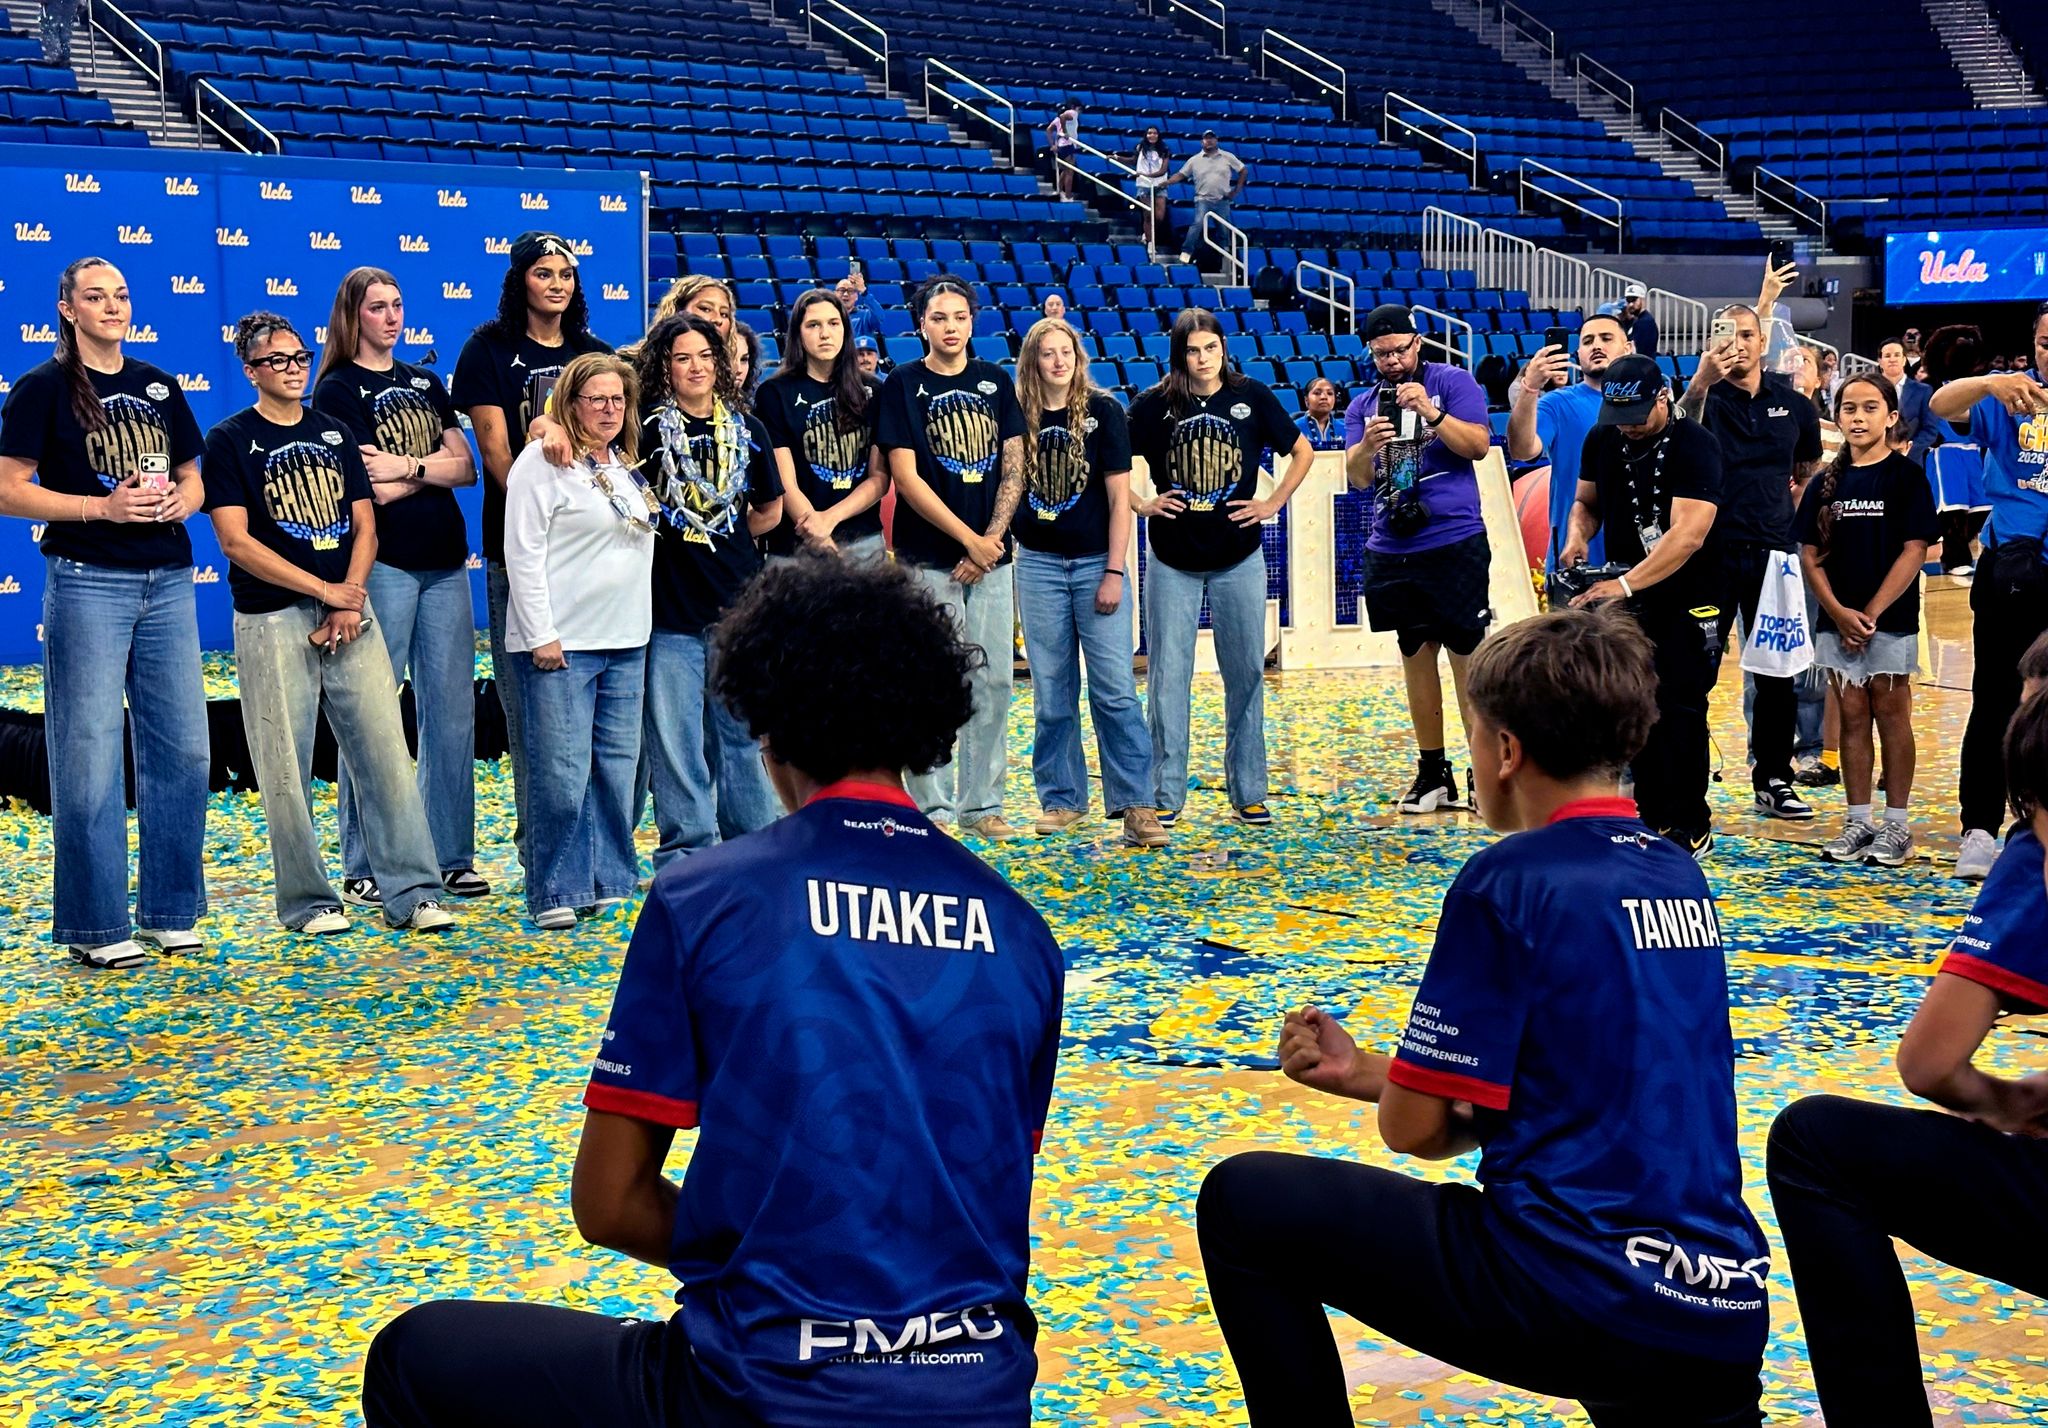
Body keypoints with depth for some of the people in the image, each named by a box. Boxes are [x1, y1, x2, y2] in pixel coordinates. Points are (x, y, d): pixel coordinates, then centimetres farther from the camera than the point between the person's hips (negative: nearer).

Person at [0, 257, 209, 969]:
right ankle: (95, 926, 6)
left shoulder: (159, 387, 14)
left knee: (182, 750, 6)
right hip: (88, 583, -5)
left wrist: (182, 500, -3)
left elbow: (192, 477, 20)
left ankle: (168, 912, 18)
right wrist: (104, 507, -16)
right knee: (89, 757, -3)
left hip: (167, 582, 5)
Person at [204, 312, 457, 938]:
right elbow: (235, 540, -7)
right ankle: (308, 901, 11)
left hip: (350, 614, 3)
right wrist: (324, 590, -11)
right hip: (272, 620, -3)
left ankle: (411, 892, 2)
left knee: (386, 751, -2)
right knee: (287, 768, 0)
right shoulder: (230, 440, 2)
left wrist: (351, 600, -6)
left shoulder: (335, 433, 14)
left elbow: (364, 525, 10)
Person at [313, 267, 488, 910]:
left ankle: (451, 856, 15)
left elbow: (466, 469, 5)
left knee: (452, 711, 6)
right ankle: (362, 869, 6)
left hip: (445, 562, 6)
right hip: (382, 564, -6)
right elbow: (368, 489, -11)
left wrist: (405, 466, -9)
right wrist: (433, 466, 0)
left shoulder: (426, 384, 16)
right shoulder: (338, 391, -1)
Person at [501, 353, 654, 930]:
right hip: (563, 645, -7)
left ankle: (610, 881, 19)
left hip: (627, 643, 7)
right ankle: (556, 893, 2)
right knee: (563, 774, -7)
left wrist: (639, 623, 16)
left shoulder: (629, 465, 16)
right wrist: (541, 636, -15)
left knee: (618, 767, 9)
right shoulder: (543, 461, -6)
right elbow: (523, 553, -10)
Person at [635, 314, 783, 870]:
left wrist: (715, 541, 11)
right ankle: (685, 855, 12)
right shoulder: (648, 427, 0)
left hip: (738, 601, 2)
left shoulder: (746, 429, 8)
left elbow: (769, 511, 19)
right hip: (672, 609, -2)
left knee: (743, 731, 10)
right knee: (674, 738, 1)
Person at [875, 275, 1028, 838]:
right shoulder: (904, 385, 0)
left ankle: (981, 804, 13)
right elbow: (906, 476, -7)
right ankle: (932, 808, 5)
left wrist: (993, 539, -5)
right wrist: (970, 540, -10)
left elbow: (1013, 469, 9)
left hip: (992, 558, 4)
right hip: (929, 559, -3)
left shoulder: (996, 382, 11)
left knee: (992, 682, 4)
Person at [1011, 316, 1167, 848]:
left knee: (1115, 689, -6)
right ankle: (1061, 798, 17)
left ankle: (1136, 804, -3)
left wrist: (1114, 572, -9)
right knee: (1051, 692, 7)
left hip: (1096, 562, -2)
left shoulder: (1103, 410, -2)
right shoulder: (1018, 415, 3)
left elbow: (1119, 497, -4)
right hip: (1038, 564, 2)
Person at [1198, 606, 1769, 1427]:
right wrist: (1362, 1070, 20)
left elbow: (1413, 1127, -7)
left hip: (1573, 1292, -7)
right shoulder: (1683, 879, 12)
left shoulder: (1510, 880, -10)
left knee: (1242, 1202, 6)